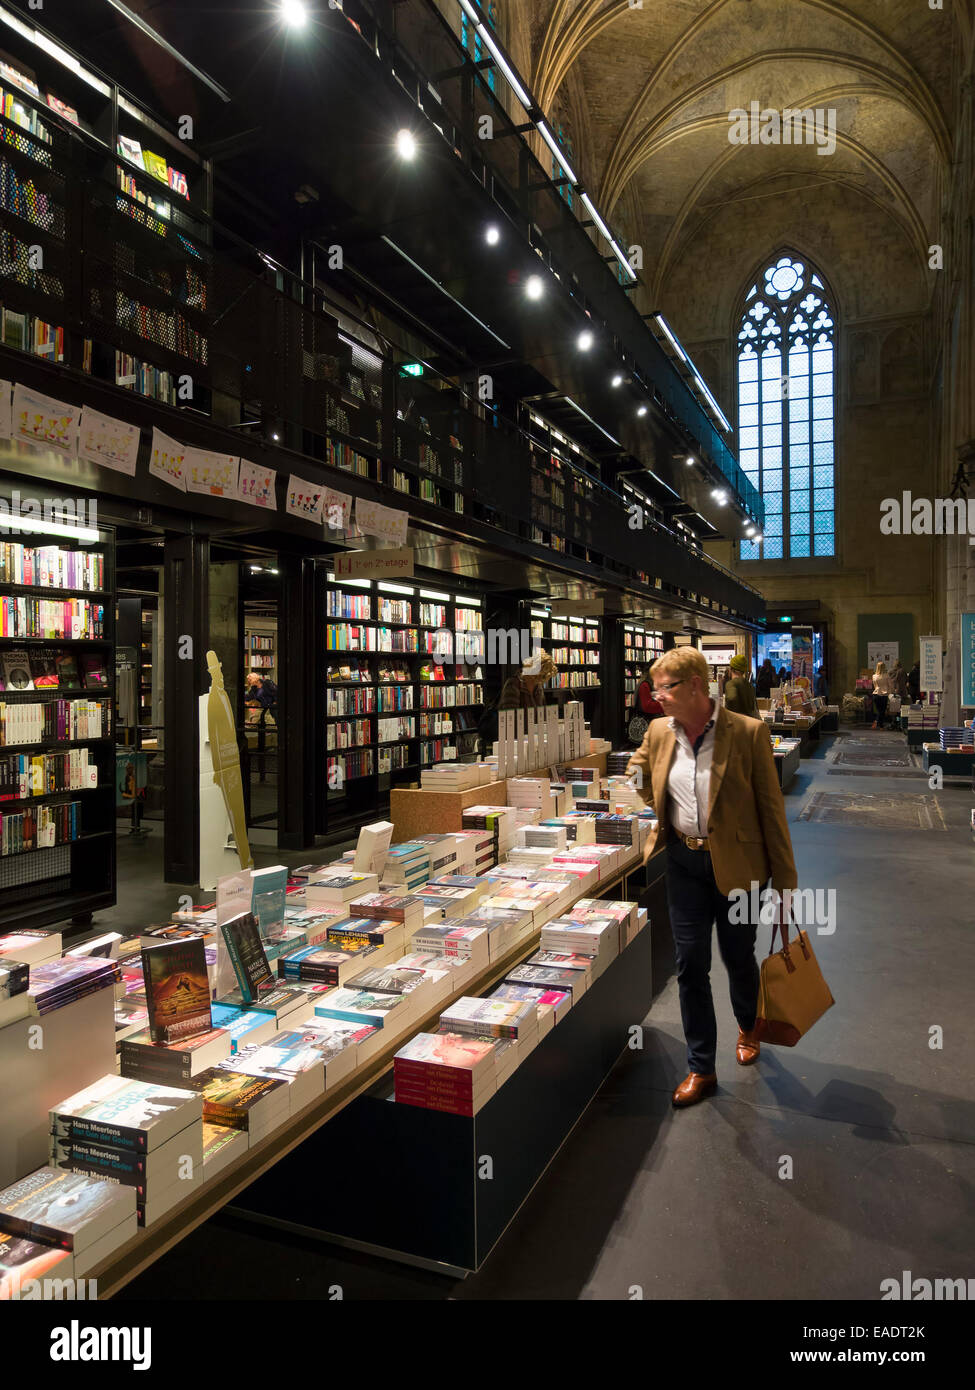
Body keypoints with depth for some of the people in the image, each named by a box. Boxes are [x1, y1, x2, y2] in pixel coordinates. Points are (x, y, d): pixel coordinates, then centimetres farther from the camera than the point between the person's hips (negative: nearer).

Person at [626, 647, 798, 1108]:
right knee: (690, 965, 6)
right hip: (684, 862, 3)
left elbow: (771, 808, -10)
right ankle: (701, 1069, 22)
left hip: (737, 863, -3)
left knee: (738, 956, 15)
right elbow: (636, 771, 21)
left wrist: (784, 881, -9)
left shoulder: (748, 733, -14)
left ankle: (747, 1026, 48)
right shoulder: (658, 732, -2)